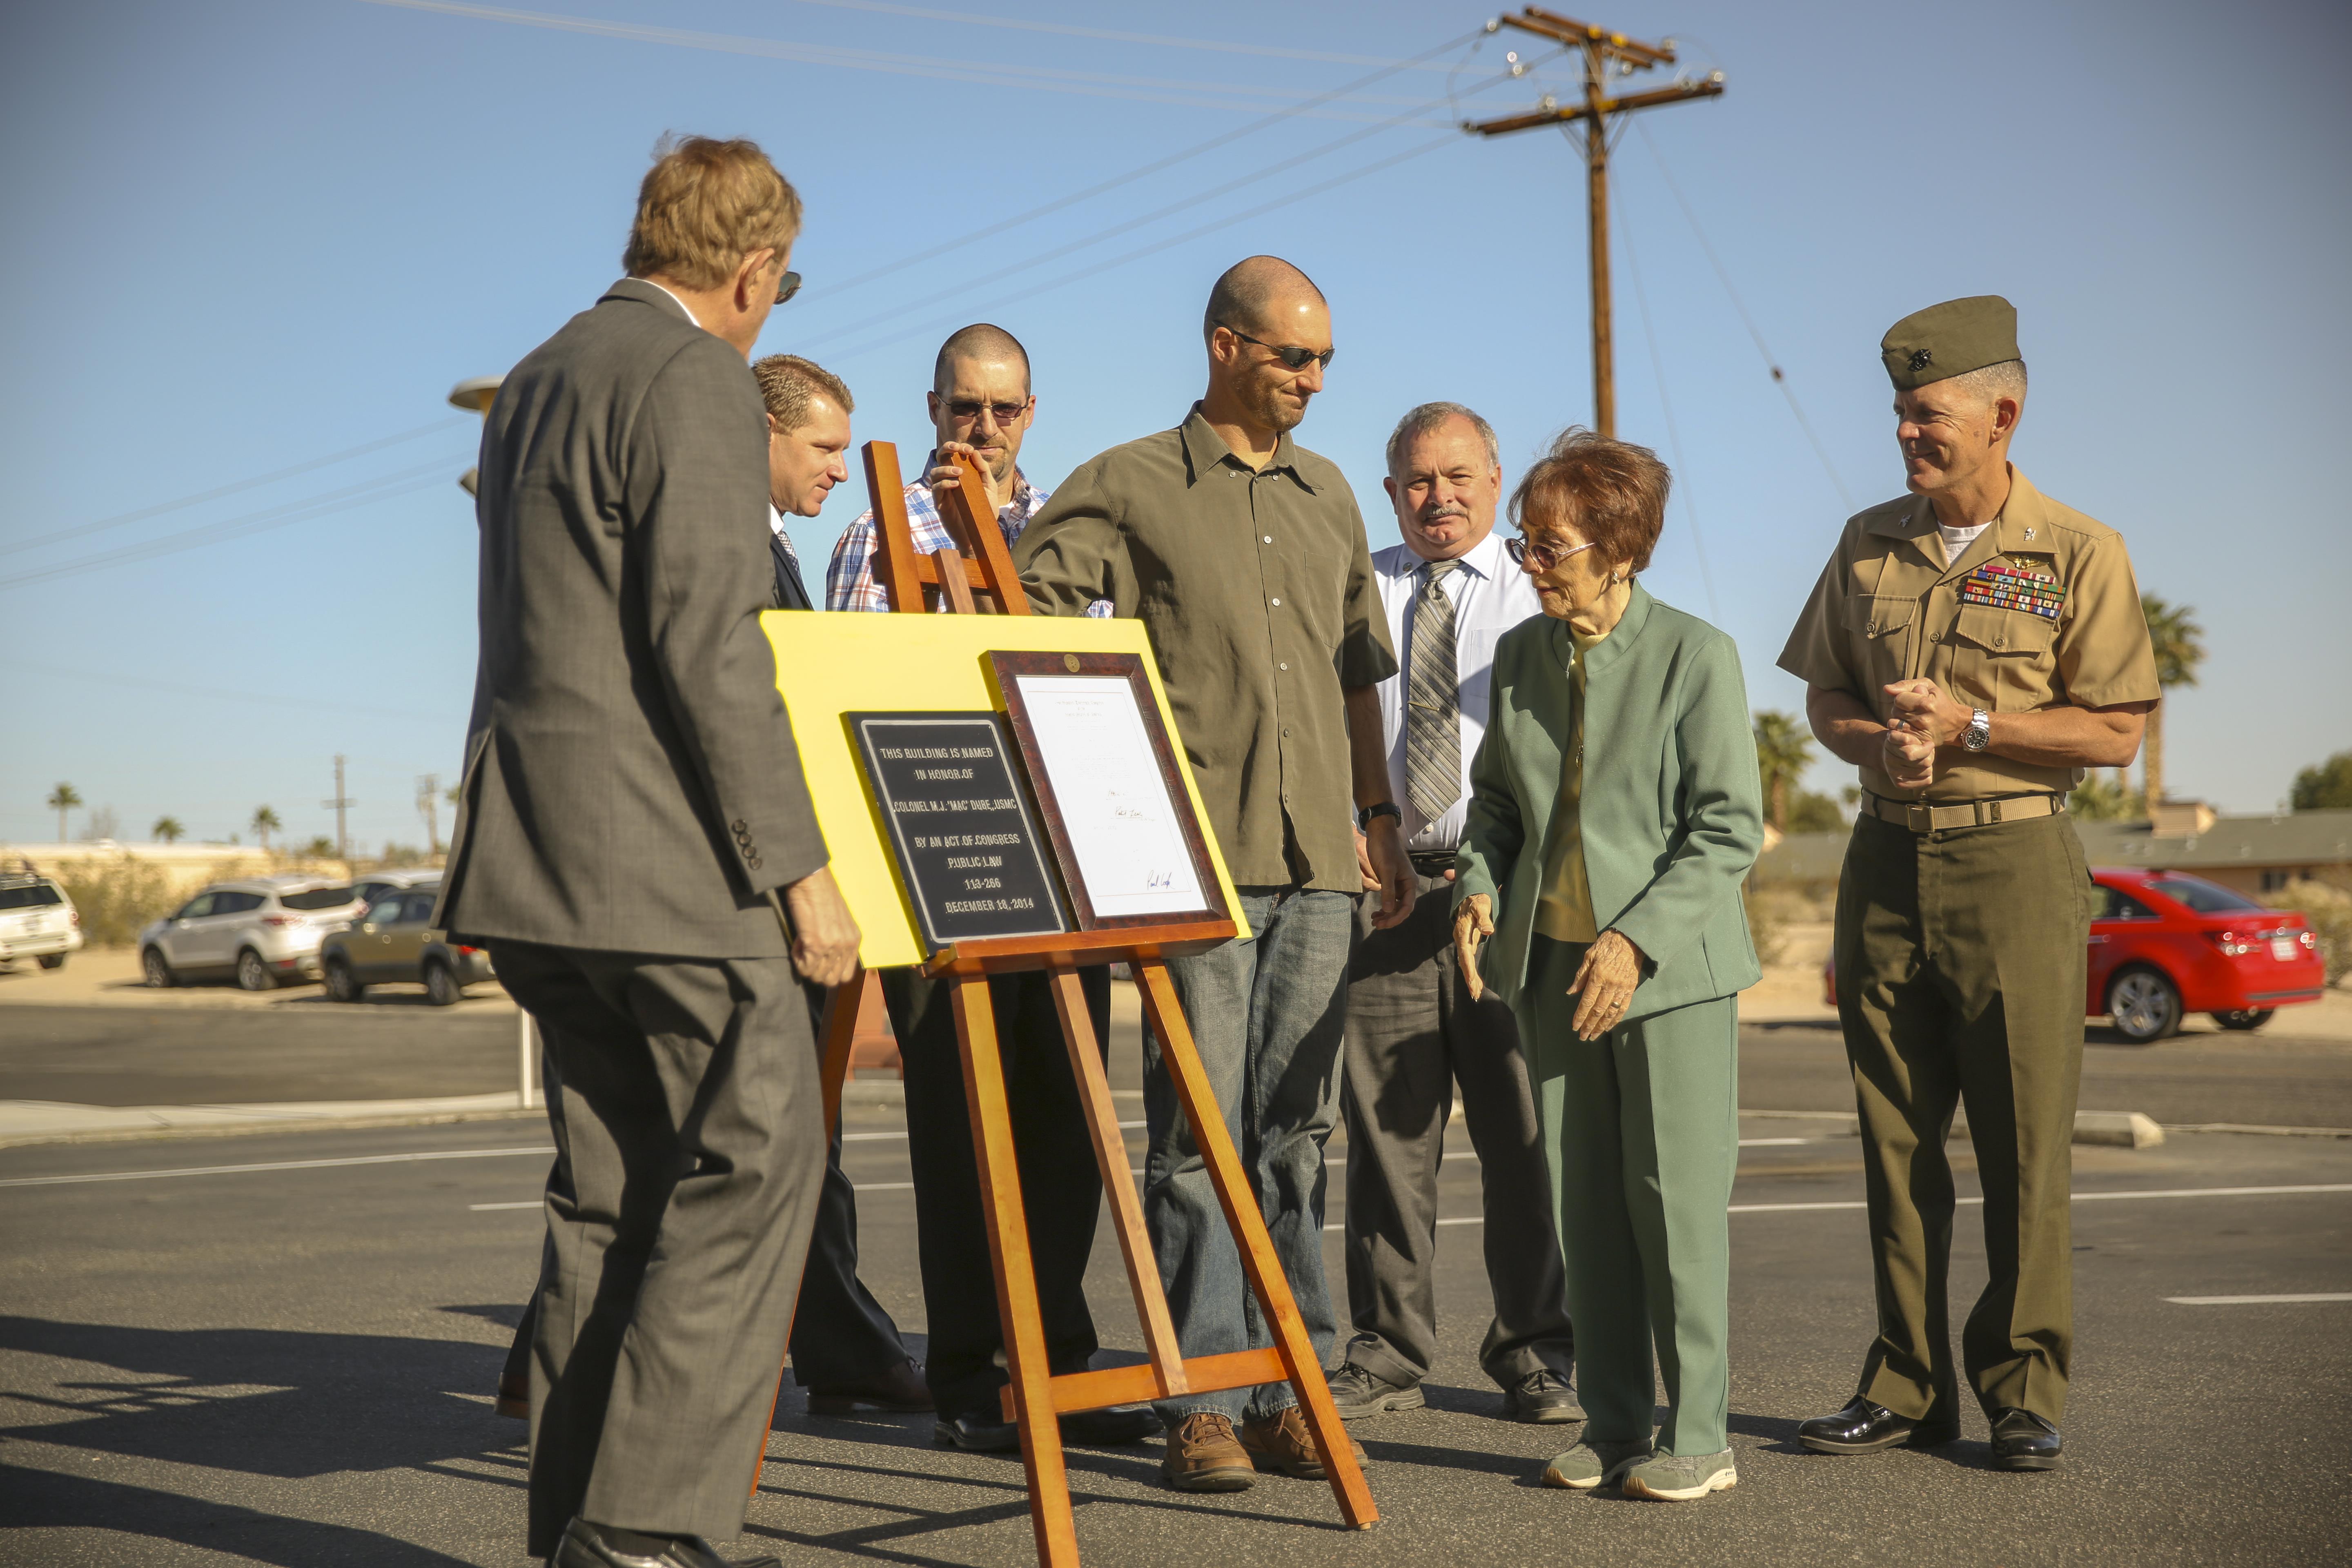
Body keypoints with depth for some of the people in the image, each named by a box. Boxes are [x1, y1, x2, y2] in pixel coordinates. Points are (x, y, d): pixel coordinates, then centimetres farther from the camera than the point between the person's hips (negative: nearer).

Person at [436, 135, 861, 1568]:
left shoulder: (534, 383, 21)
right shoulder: (698, 382, -9)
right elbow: (709, 646, -17)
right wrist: (800, 866, -15)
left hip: (539, 851, 9)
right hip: (664, 854, -9)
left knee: (615, 1186, 12)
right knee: (753, 1164, -5)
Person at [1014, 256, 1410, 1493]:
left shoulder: (1329, 495, 19)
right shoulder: (1130, 486, 3)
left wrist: (1380, 816, 20)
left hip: (1318, 856, 5)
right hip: (1197, 848, -5)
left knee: (1296, 1127, 7)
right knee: (1200, 1129, -5)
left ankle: (1289, 1388, 13)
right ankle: (1199, 1403, 0)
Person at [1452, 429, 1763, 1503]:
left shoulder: (1696, 656, -9)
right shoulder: (1521, 654, 7)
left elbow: (1731, 828, -10)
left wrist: (1639, 939, -18)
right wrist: (1482, 885, -3)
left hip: (1672, 965, -5)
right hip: (1551, 960, 5)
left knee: (1676, 1199, -2)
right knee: (1584, 1201, 8)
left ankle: (1698, 1436, 8)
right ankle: (1613, 1425, 18)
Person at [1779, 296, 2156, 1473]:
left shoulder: (2080, 555, -2)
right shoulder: (1868, 544, 11)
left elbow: (2115, 733, -6)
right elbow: (1825, 698, 15)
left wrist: (1966, 725, -14)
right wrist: (1878, 741, -7)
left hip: (2014, 861, -4)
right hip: (1886, 858, 4)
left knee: (2025, 1145, -3)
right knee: (1895, 1139, 5)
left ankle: (2025, 1391, 7)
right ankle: (1909, 1385, 13)